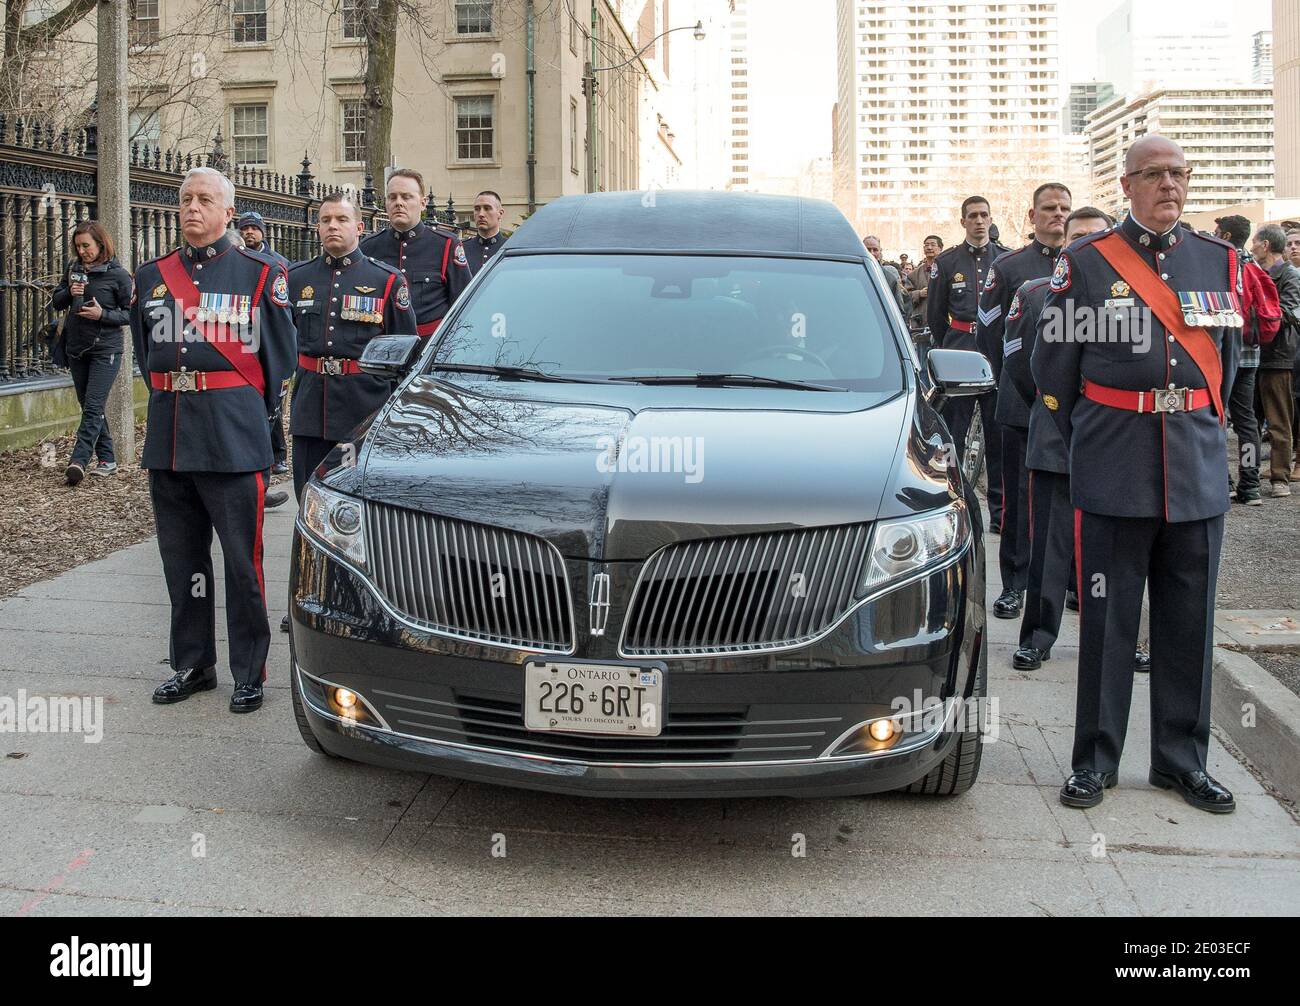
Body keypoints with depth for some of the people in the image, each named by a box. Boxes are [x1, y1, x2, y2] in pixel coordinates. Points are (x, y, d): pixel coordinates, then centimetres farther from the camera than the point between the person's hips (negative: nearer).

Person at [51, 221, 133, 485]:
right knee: (89, 407, 11)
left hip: (105, 349, -6)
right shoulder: (73, 268, 7)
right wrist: (69, 292, -7)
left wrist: (103, 314, -19)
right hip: (76, 348, 7)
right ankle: (106, 459, 19)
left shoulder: (118, 274, -8)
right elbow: (57, 302, 14)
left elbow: (131, 313, -5)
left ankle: (78, 460, -16)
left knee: (93, 408, -11)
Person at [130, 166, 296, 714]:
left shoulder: (260, 274, 1)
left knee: (243, 560, -1)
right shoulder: (151, 276, 12)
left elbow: (281, 354, 5)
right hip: (167, 432, 5)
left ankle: (249, 673, 8)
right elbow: (145, 351, 21)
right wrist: (171, 400, 14)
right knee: (181, 558, 11)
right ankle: (191, 664, 23)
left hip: (235, 436, -4)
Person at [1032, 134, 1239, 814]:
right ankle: (1095, 759, 14)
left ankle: (1182, 759, 21)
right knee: (1107, 619, 2)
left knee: (1189, 621, 9)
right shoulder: (1085, 262, 0)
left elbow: (1224, 359, 21)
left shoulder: (1220, 261, 11)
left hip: (1198, 470, 4)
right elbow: (1052, 364, 5)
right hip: (1113, 473, -3)